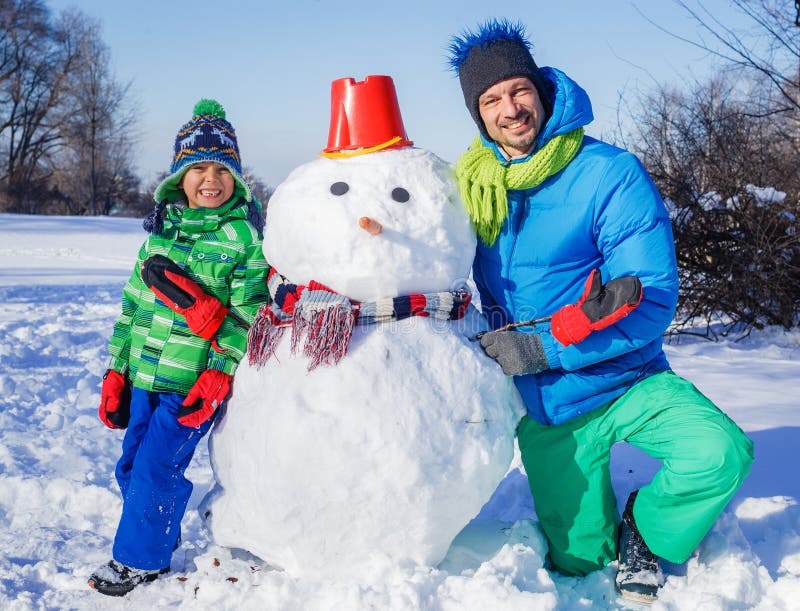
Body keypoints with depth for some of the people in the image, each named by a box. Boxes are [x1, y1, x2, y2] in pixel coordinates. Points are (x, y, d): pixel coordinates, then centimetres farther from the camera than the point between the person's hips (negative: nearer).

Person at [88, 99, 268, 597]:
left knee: (156, 467, -5)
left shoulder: (246, 235, -7)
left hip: (195, 381, -6)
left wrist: (219, 374, -18)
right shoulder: (161, 227, 10)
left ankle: (139, 558, 15)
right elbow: (134, 301, 13)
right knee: (132, 466, 13)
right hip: (145, 373, 6)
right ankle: (160, 539, 33)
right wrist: (116, 369, 11)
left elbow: (247, 313, -11)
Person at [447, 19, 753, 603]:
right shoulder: (468, 187, -4)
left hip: (630, 380, -2)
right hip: (547, 406, 2)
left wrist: (542, 348, -27)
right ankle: (596, 529, 44)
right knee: (577, 563, 7)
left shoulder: (610, 174, -16)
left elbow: (652, 302, -20)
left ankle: (644, 532, 2)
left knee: (722, 452, -28)